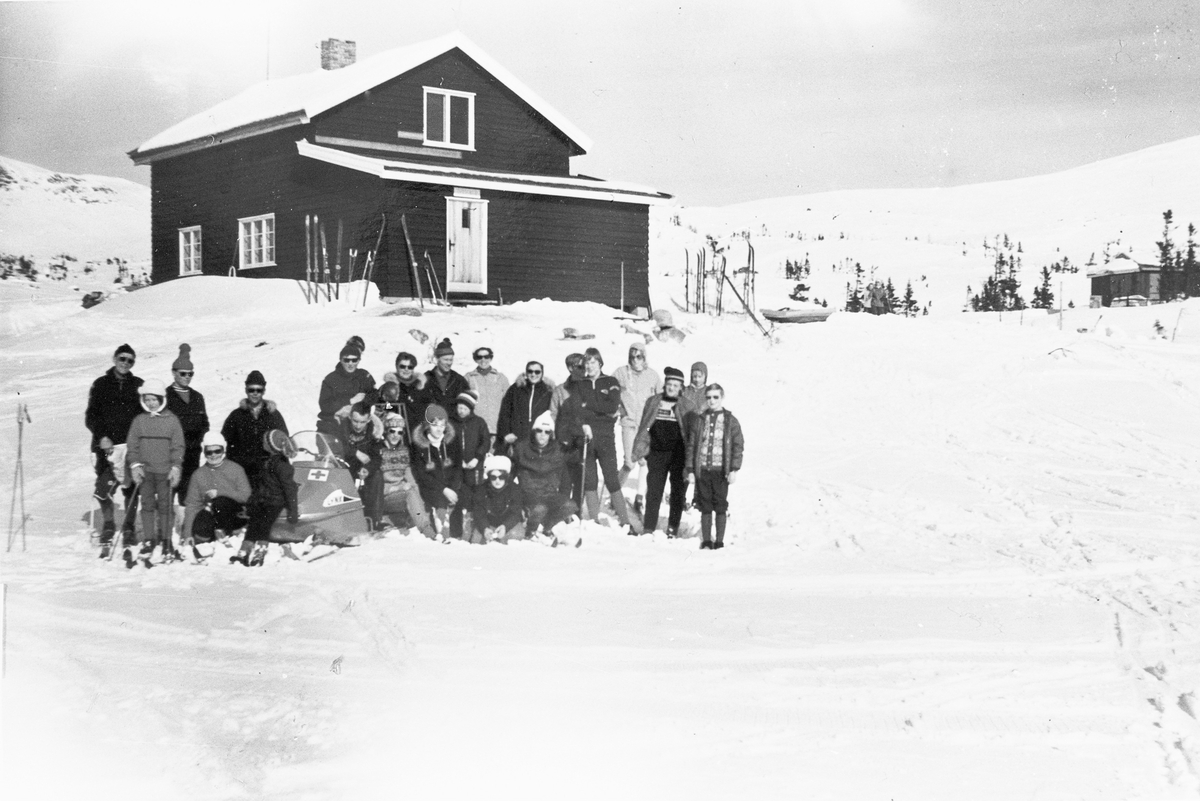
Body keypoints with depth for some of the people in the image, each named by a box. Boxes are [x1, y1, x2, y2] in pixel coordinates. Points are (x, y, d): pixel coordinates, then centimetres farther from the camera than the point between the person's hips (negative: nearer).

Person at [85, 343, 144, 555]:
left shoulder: (138, 385, 11)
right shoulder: (101, 385, 8)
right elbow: (91, 416, 6)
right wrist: (101, 437, -9)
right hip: (106, 445, -1)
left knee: (132, 489, 0)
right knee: (104, 487, -10)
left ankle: (129, 530, 10)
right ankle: (107, 532, -2)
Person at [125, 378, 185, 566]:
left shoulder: (172, 420, 0)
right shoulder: (139, 421, 6)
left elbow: (178, 446, 1)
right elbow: (132, 445, 8)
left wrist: (176, 467, -6)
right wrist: (135, 465, -2)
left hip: (165, 471, -2)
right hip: (145, 470, 2)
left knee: (165, 506, 0)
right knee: (147, 505, 3)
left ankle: (166, 542, 8)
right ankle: (148, 541, 9)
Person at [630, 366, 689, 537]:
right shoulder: (652, 403, 7)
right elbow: (643, 427, 10)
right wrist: (639, 450, 4)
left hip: (678, 455, -1)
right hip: (657, 454, 1)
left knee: (677, 493, 4)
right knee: (653, 492, 2)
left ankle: (673, 530, 13)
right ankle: (649, 529, 7)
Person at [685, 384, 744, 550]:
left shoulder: (731, 421, 2)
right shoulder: (699, 420, 7)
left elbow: (738, 446, 0)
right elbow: (691, 445, 8)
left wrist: (734, 469, -8)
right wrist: (690, 470, 2)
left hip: (721, 471, -2)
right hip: (702, 470, 2)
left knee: (720, 507, 2)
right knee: (705, 507, 6)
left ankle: (720, 541, 10)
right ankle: (706, 540, 14)